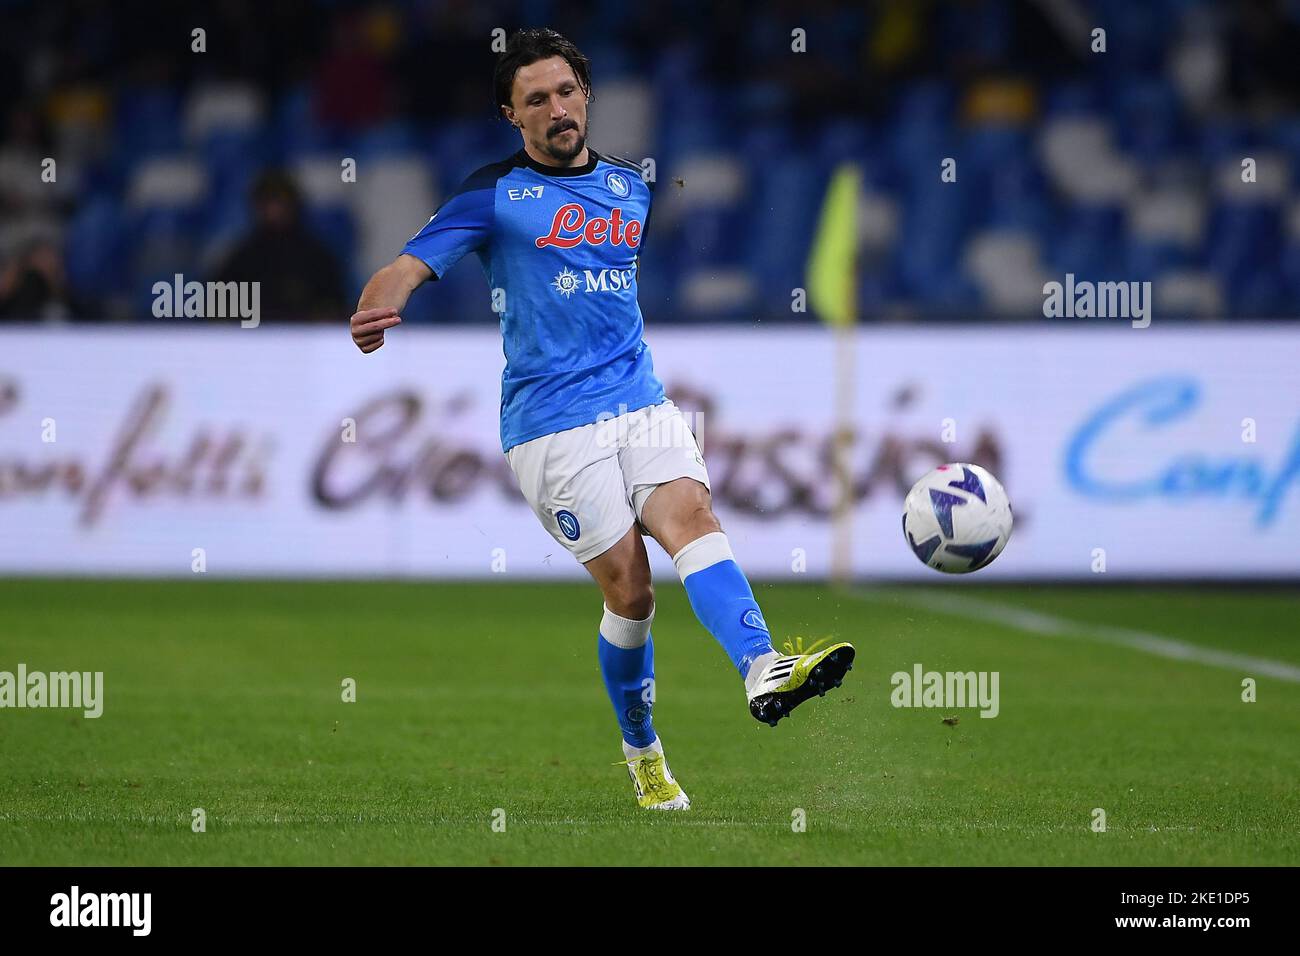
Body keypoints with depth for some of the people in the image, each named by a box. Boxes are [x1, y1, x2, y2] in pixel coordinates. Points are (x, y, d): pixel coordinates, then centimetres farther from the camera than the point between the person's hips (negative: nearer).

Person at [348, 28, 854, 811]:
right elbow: (411, 266, -12)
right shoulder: (496, 193, 1)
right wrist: (376, 312, -30)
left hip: (641, 400, 3)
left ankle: (765, 673, -44)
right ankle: (644, 756, 12)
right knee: (628, 585, -7)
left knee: (691, 514, -23)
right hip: (552, 422, -3)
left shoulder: (632, 186, 15)